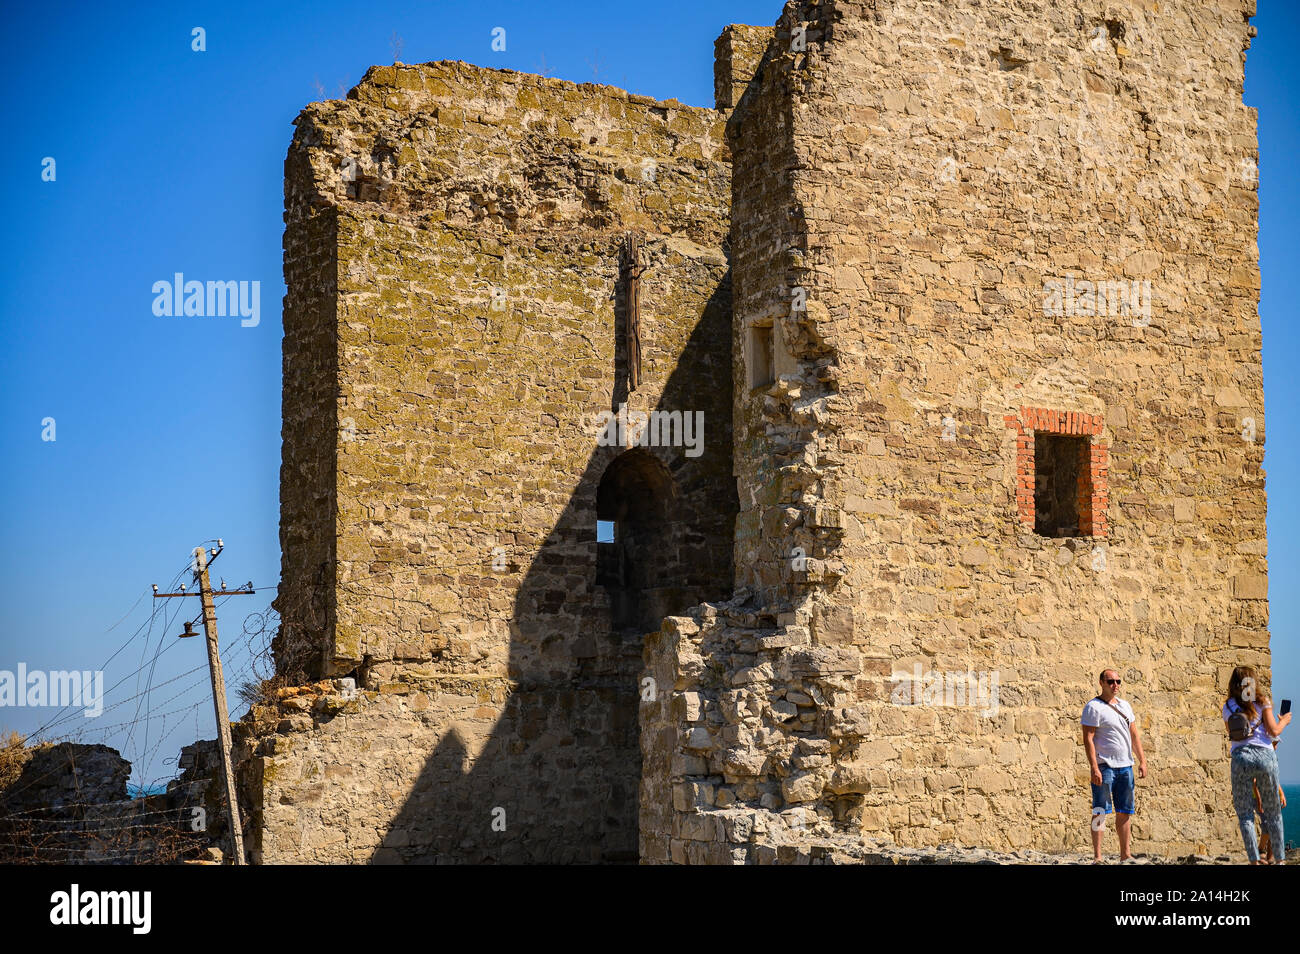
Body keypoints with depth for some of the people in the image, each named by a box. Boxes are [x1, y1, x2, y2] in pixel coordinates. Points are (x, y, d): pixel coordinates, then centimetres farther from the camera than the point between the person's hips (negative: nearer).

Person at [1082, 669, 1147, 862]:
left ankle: (1125, 854, 16)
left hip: (1125, 766, 7)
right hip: (1104, 766, -7)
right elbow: (1088, 739, -12)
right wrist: (1094, 768, -18)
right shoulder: (1093, 707, -7)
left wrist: (1142, 761, 12)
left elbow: (1134, 735, 20)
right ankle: (1097, 856, -4)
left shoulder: (1125, 706, 15)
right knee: (1101, 812, -5)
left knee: (1125, 812, 9)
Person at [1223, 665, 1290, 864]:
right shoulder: (1262, 702, 5)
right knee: (1273, 812, 11)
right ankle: (1280, 859, 14)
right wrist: (1284, 721, 18)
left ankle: (1255, 860, -5)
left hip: (1240, 757, 0)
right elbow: (1274, 731, -2)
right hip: (1265, 756, 0)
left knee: (1245, 813, 4)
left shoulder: (1228, 707, 12)